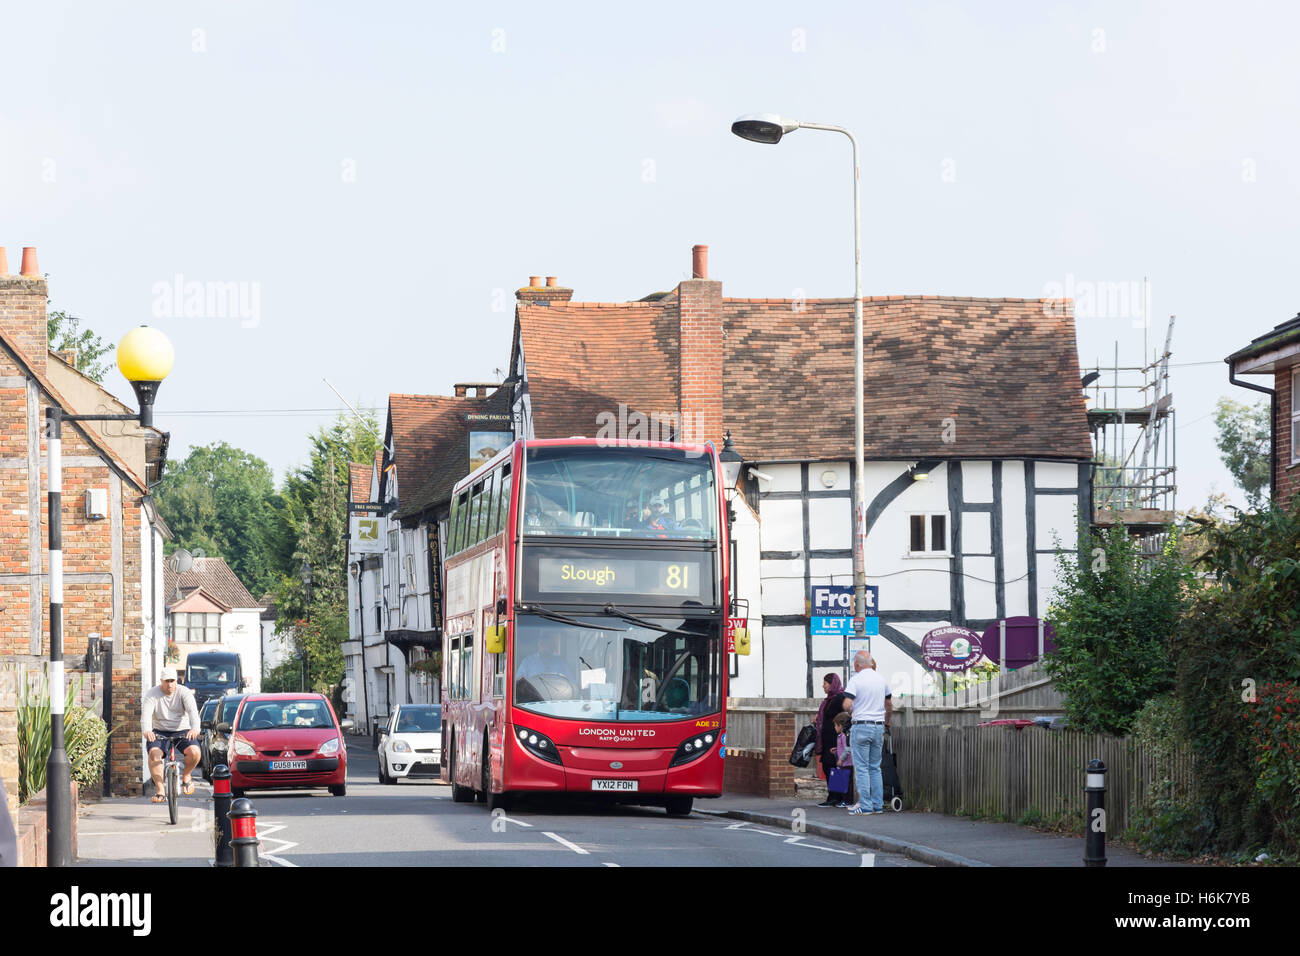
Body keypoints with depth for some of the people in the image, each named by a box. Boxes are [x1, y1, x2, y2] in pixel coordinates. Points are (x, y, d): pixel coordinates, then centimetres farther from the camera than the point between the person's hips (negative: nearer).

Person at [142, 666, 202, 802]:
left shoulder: (184, 692, -7)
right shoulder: (152, 694, -6)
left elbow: (193, 711, -23)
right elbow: (146, 714, -22)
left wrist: (195, 729, -44)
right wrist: (147, 731, -44)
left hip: (182, 731, 0)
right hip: (160, 732, 0)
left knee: (194, 752, -26)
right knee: (154, 754, -28)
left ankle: (186, 775, 5)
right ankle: (159, 790, -18)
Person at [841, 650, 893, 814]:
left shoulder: (856, 680, -9)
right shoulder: (881, 680, 9)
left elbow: (847, 705, -20)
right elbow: (889, 706, 20)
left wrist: (850, 711, 2)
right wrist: (886, 721, 36)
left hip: (861, 726, -6)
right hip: (878, 727, 6)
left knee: (861, 768, -2)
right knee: (875, 768, 12)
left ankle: (865, 805, -6)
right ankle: (878, 805, 11)